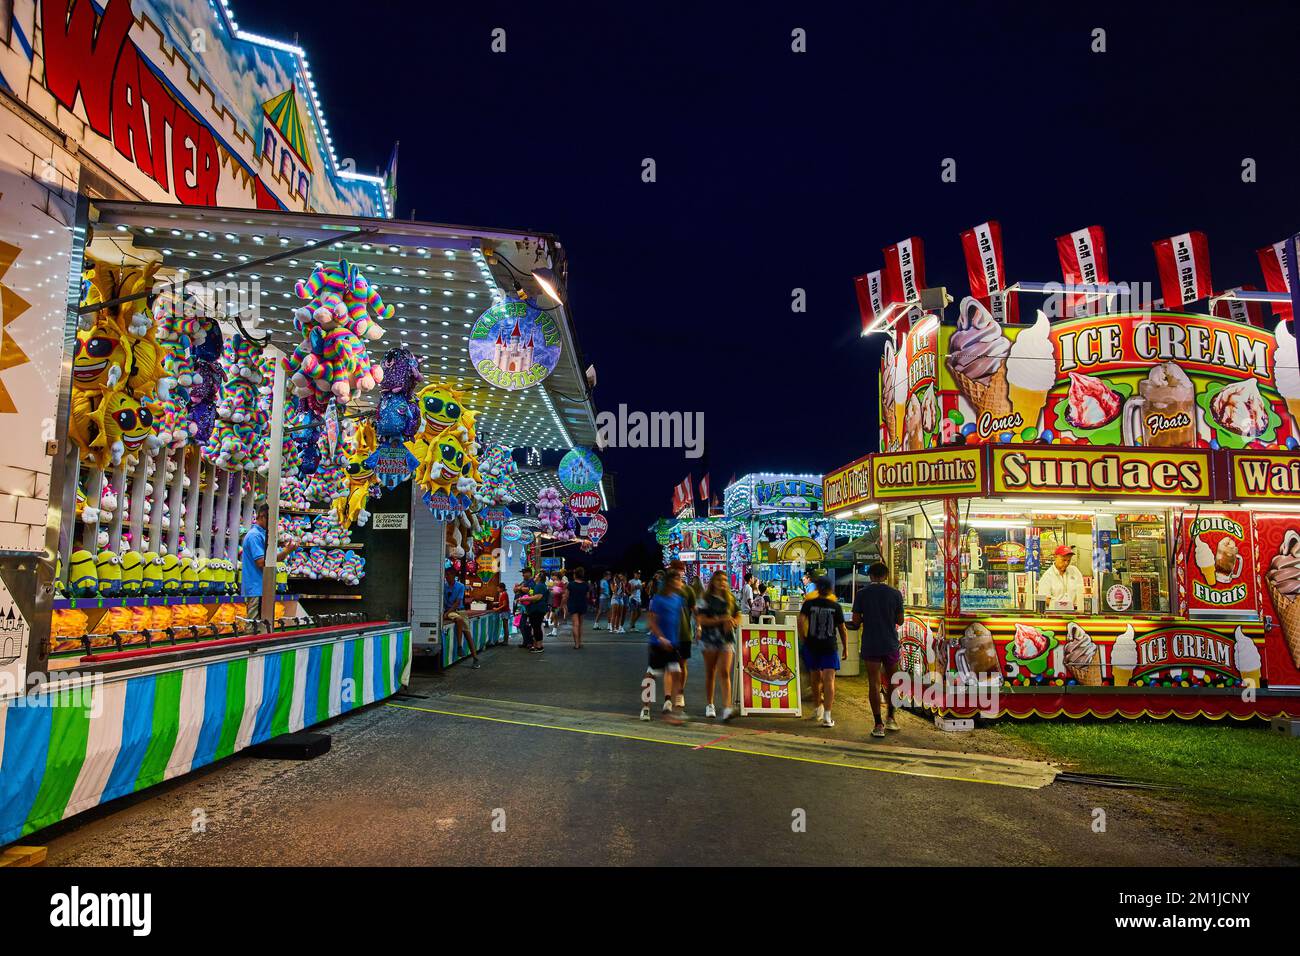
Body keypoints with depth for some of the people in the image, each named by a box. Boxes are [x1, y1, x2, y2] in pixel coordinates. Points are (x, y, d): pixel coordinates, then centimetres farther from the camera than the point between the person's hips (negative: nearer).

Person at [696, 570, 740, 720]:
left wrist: (731, 623, -7)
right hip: (710, 638, -1)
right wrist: (721, 620, -16)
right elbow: (702, 619, -9)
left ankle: (727, 707, -18)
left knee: (725, 673, -10)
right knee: (710, 673, 10)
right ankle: (709, 705, 24)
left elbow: (738, 617, 15)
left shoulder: (730, 598, 10)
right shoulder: (705, 598, -1)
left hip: (727, 638, 1)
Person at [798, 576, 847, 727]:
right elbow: (842, 629, 4)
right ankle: (827, 717, -14)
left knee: (815, 677, 19)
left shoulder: (809, 604, 0)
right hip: (830, 647, -2)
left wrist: (802, 641, -3)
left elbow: (800, 621, -12)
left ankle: (818, 708, 37)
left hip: (811, 645, 2)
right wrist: (845, 647, 14)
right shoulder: (836, 606, 0)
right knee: (829, 679, -5)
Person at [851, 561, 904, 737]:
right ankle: (891, 718, 22)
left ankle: (878, 725, 1)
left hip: (870, 645, -1)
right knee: (891, 681, 18)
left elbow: (855, 621, -4)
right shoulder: (895, 593, -1)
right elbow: (900, 621, 3)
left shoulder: (862, 594, -4)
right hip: (891, 644, 1)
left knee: (874, 684, 2)